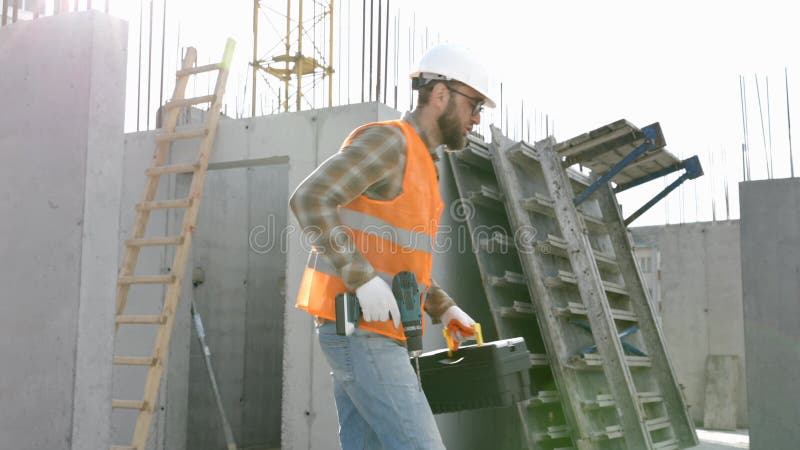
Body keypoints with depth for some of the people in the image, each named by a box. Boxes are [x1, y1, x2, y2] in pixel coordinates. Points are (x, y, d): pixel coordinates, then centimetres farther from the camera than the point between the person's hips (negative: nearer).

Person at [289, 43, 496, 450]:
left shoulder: (419, 166, 21)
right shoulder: (388, 140, -11)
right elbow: (308, 199, -22)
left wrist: (444, 309, 14)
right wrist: (363, 279, -25)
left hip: (365, 333, 10)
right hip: (360, 332, -10)